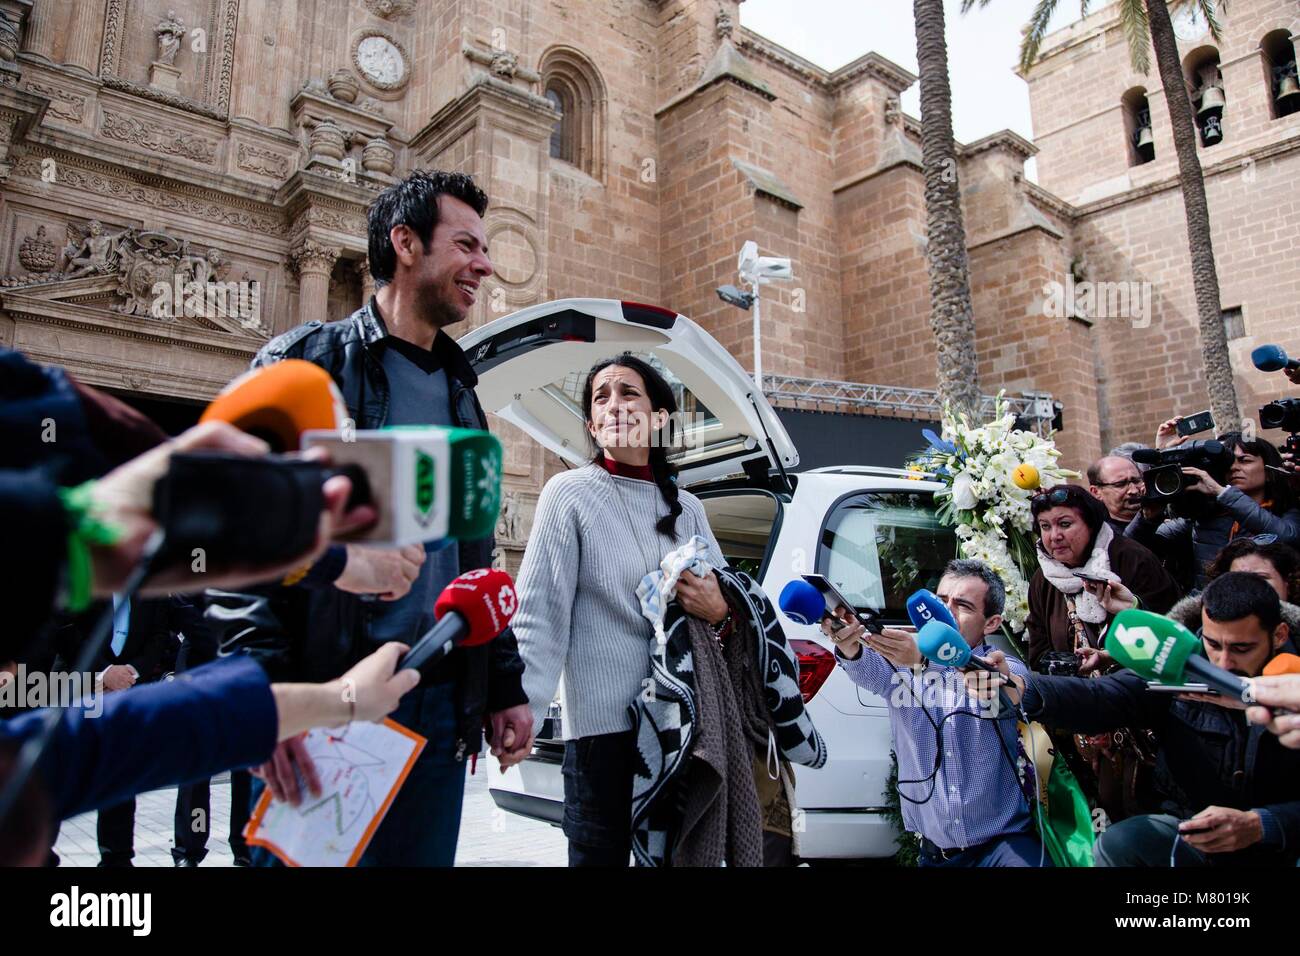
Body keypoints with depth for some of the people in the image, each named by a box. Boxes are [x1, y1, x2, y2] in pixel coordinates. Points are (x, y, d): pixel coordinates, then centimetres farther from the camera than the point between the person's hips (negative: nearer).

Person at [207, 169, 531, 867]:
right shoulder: (307, 363, -2)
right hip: (326, 702, -5)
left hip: (442, 707, 6)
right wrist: (268, 691, -19)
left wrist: (505, 686, 14)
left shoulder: (460, 391, 16)